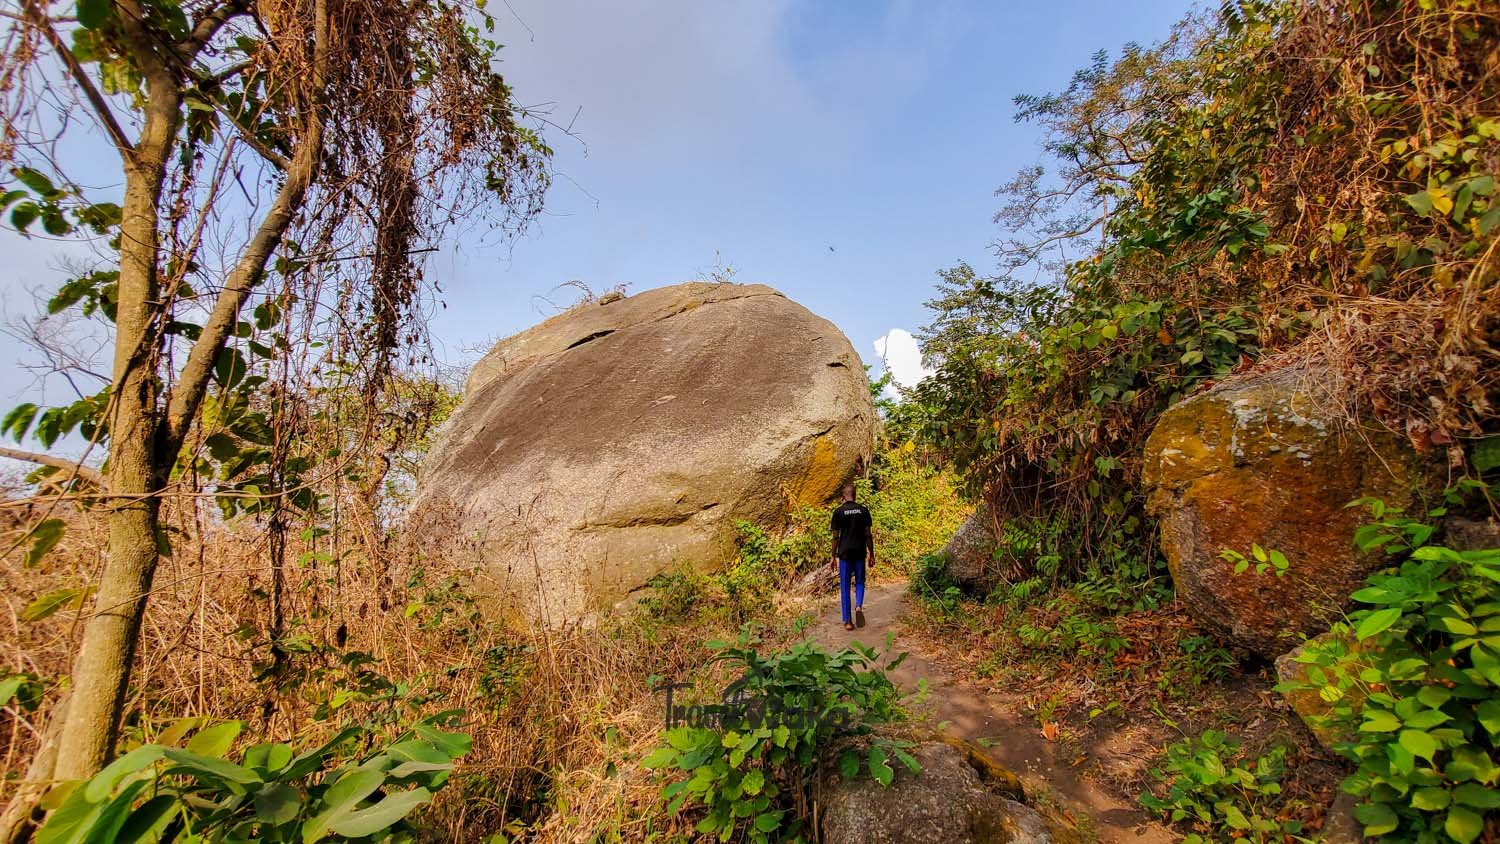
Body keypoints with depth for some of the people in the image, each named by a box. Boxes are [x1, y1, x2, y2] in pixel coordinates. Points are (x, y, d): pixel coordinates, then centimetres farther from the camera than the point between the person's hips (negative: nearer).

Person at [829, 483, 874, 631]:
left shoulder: (838, 512, -5)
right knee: (859, 582, 18)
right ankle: (859, 606, -9)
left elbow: (836, 536, -4)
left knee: (845, 587, 7)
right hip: (860, 552, 1)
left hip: (844, 553, -1)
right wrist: (871, 555, 7)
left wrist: (833, 556, 3)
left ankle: (848, 621, 8)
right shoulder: (864, 510, -1)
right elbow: (868, 535, -1)